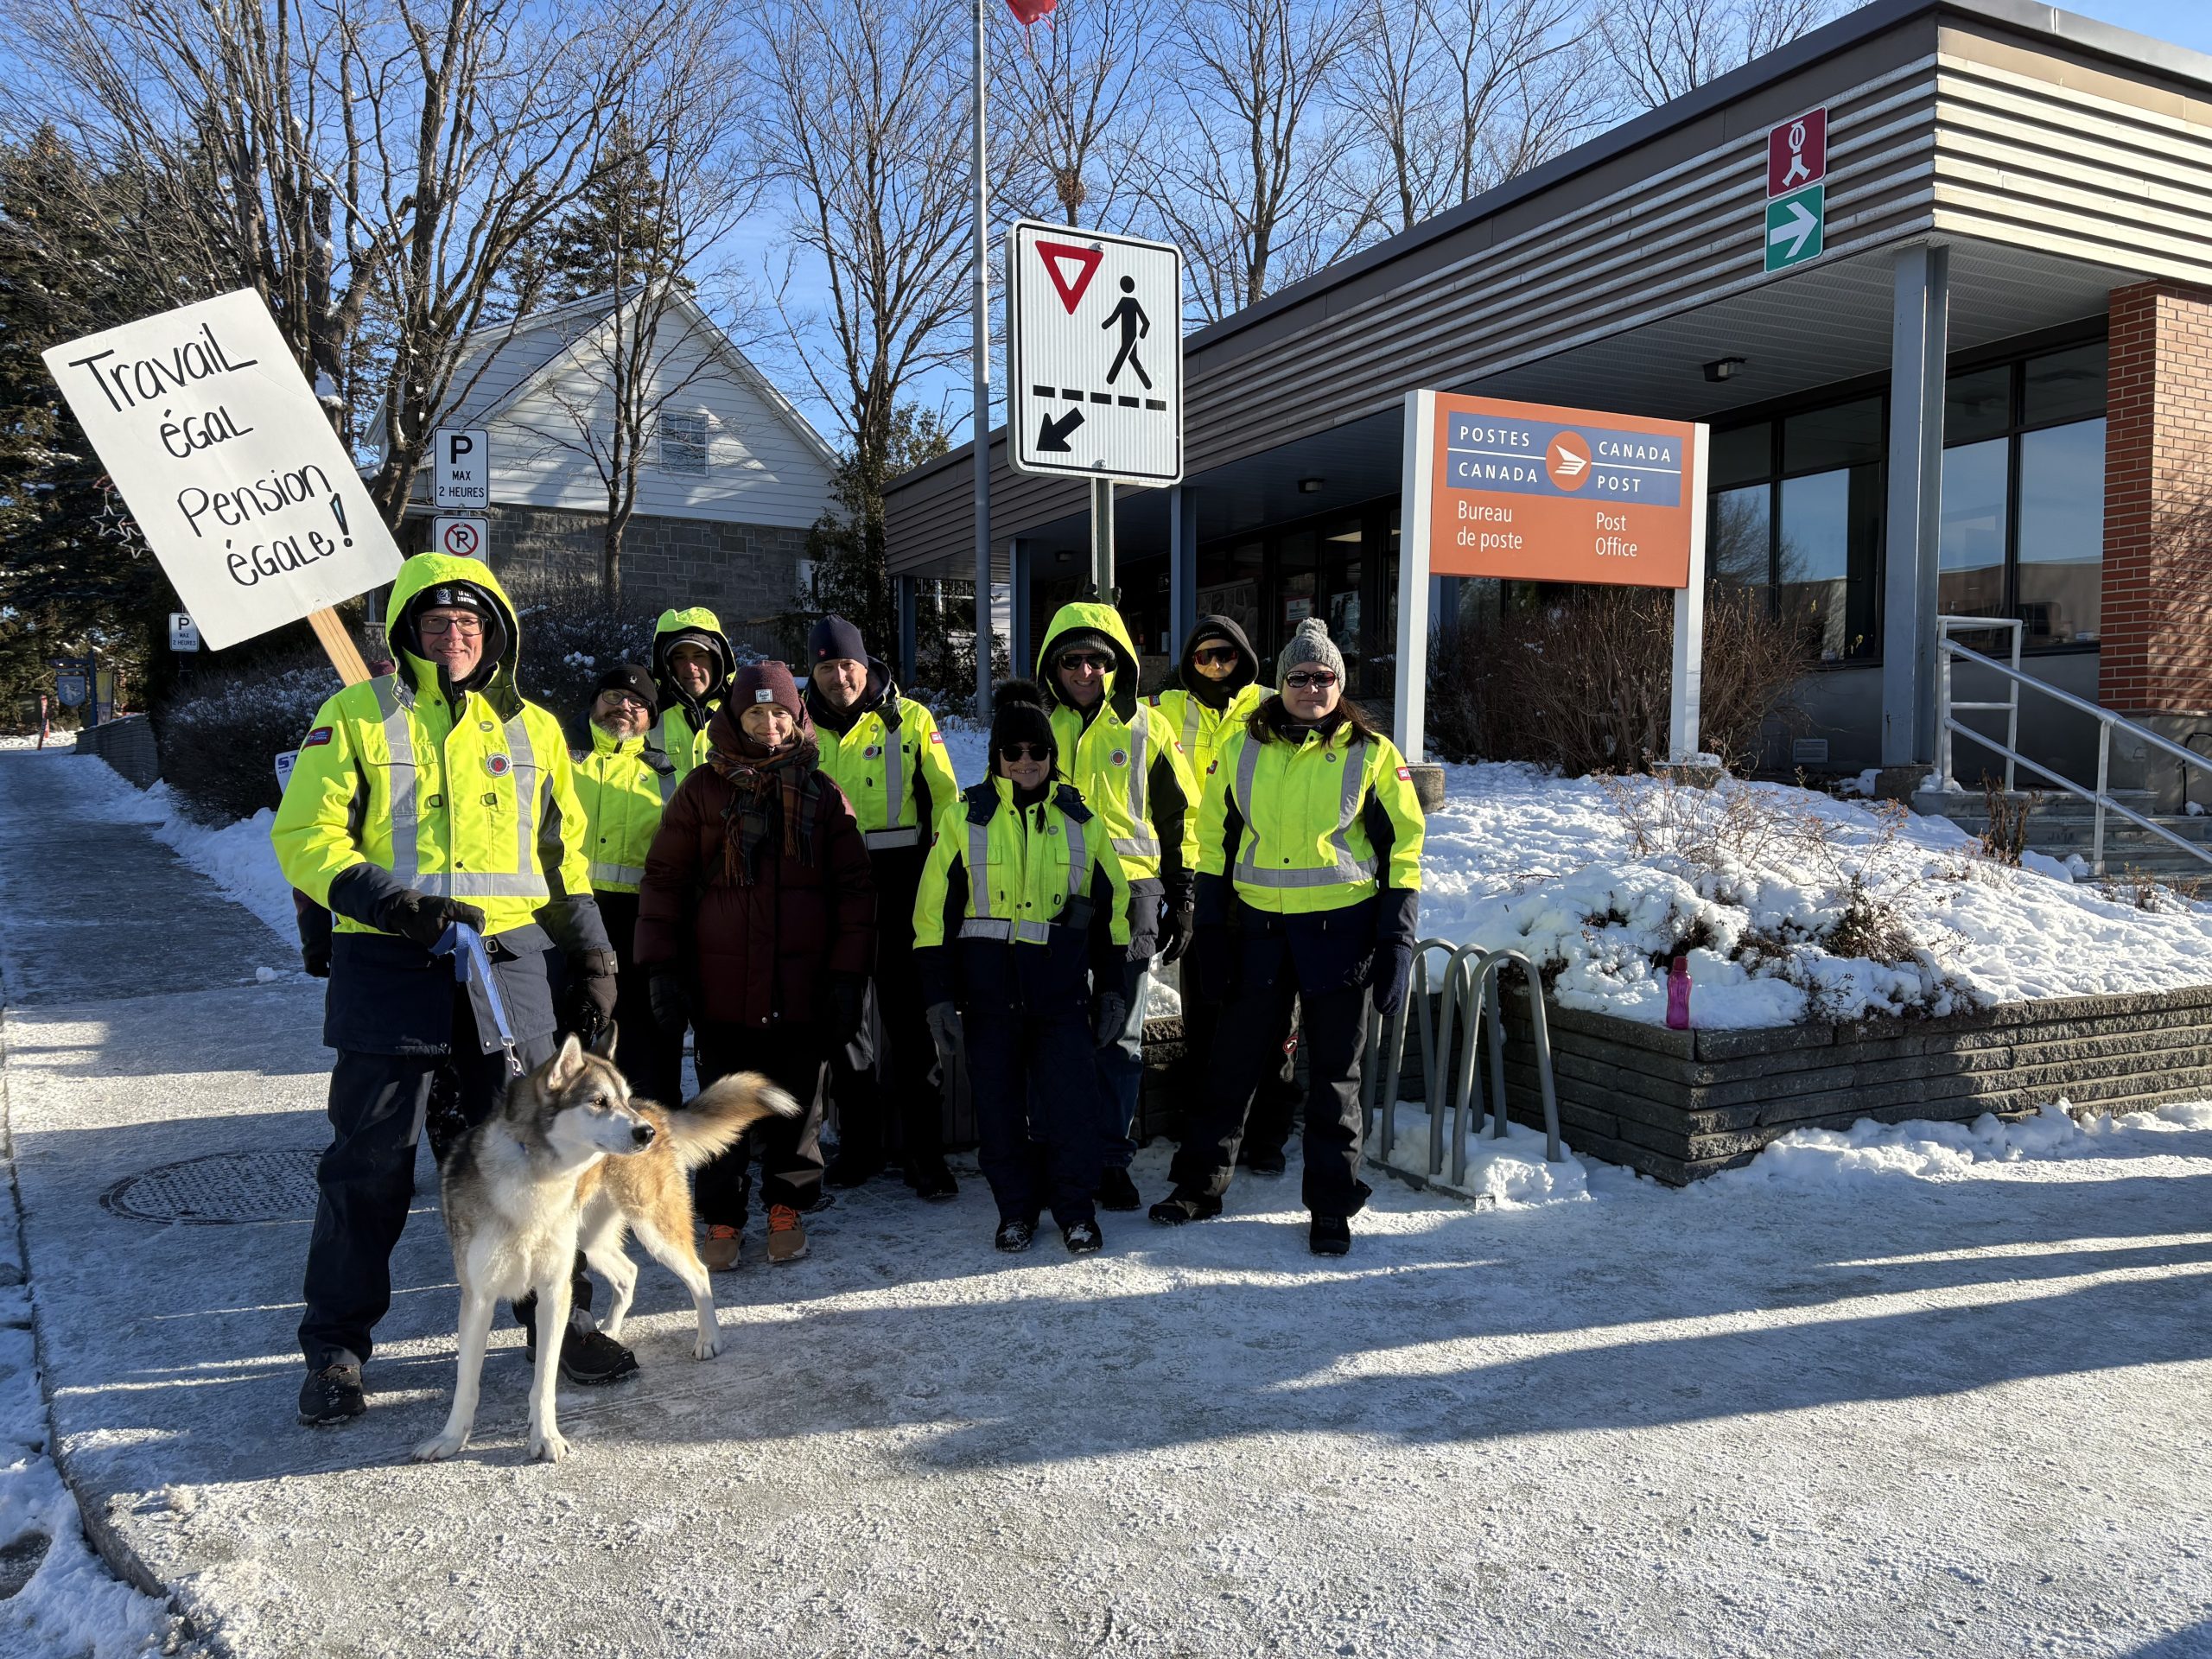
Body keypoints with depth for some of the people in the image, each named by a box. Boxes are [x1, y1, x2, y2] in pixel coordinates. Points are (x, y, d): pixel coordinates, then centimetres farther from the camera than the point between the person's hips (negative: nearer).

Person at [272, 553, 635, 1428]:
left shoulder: (532, 729, 14)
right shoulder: (357, 716, 4)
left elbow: (564, 854, 19)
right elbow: (305, 835, -2)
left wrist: (591, 957, 14)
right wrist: (378, 898, -18)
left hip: (509, 963, 2)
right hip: (391, 965, -2)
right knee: (369, 1162, 4)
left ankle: (557, 1319, 21)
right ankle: (336, 1347, 19)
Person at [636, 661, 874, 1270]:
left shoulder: (821, 793, 6)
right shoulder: (701, 789, 4)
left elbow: (854, 888, 5)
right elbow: (664, 879, 5)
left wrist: (848, 972, -2)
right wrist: (662, 966, -2)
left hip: (802, 985, 1)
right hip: (721, 985, 0)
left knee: (796, 1100, 9)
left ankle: (787, 1208, 25)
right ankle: (722, 1217, 20)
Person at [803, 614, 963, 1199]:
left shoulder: (910, 720, 1)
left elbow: (945, 801, 1)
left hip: (899, 882, -3)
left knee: (909, 1015, -2)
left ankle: (925, 1151, 6)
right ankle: (857, 1144, 22)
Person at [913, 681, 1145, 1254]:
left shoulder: (1081, 819, 6)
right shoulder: (963, 817, 1)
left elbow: (1113, 907, 12)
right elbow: (934, 911, 2)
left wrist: (1114, 987, 8)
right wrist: (938, 994, -3)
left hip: (1062, 991, 0)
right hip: (988, 992, 0)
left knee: (1069, 1101, -1)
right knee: (999, 1105, 7)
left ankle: (1076, 1211, 16)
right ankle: (1016, 1210, 23)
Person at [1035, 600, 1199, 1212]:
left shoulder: (1148, 727, 3)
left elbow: (1180, 816, 7)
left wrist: (1181, 898, 4)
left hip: (1128, 893, -1)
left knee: (1119, 1036, 4)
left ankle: (1112, 1157, 15)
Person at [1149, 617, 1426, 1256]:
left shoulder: (1372, 753, -2)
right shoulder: (1241, 749, 3)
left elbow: (1403, 848, 0)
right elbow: (1215, 840, 9)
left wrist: (1397, 941, -6)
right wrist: (1210, 928, 6)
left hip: (1342, 931, -2)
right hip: (1261, 928, 2)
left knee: (1334, 1076, 8)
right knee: (1234, 1064, 11)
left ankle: (1332, 1208, 21)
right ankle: (1200, 1185, 26)